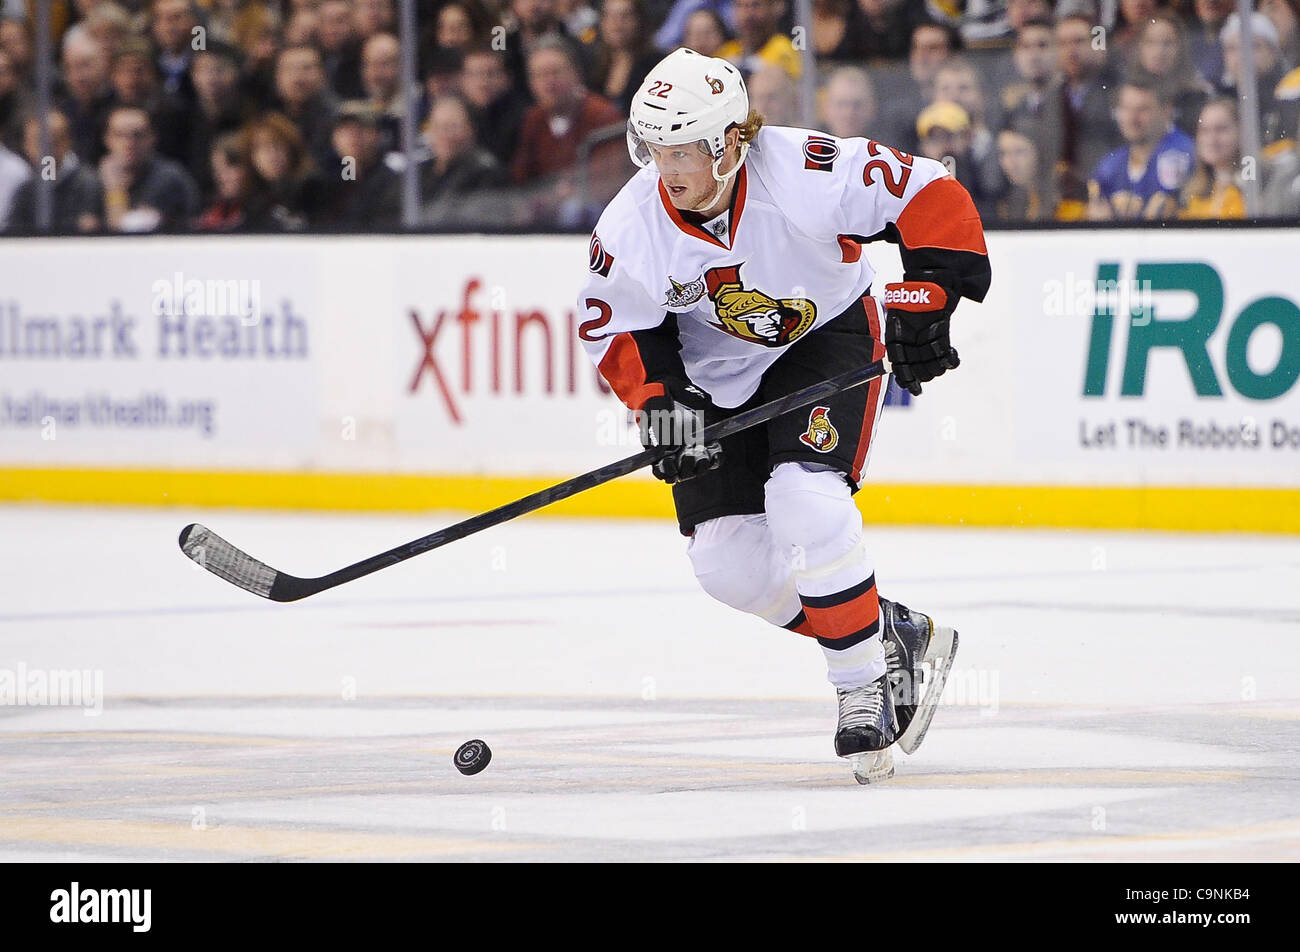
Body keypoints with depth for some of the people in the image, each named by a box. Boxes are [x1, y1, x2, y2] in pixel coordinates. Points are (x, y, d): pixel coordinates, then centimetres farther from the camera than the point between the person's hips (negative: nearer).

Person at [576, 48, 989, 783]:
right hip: (718, 373, 4)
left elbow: (930, 197, -23)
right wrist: (657, 397, -19)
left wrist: (924, 302, -27)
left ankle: (863, 685, -12)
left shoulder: (805, 174, -31)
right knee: (727, 558, -5)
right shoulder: (631, 227, -20)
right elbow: (614, 326, -5)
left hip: (829, 338, -4)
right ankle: (893, 637, 12)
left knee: (806, 503, -27)